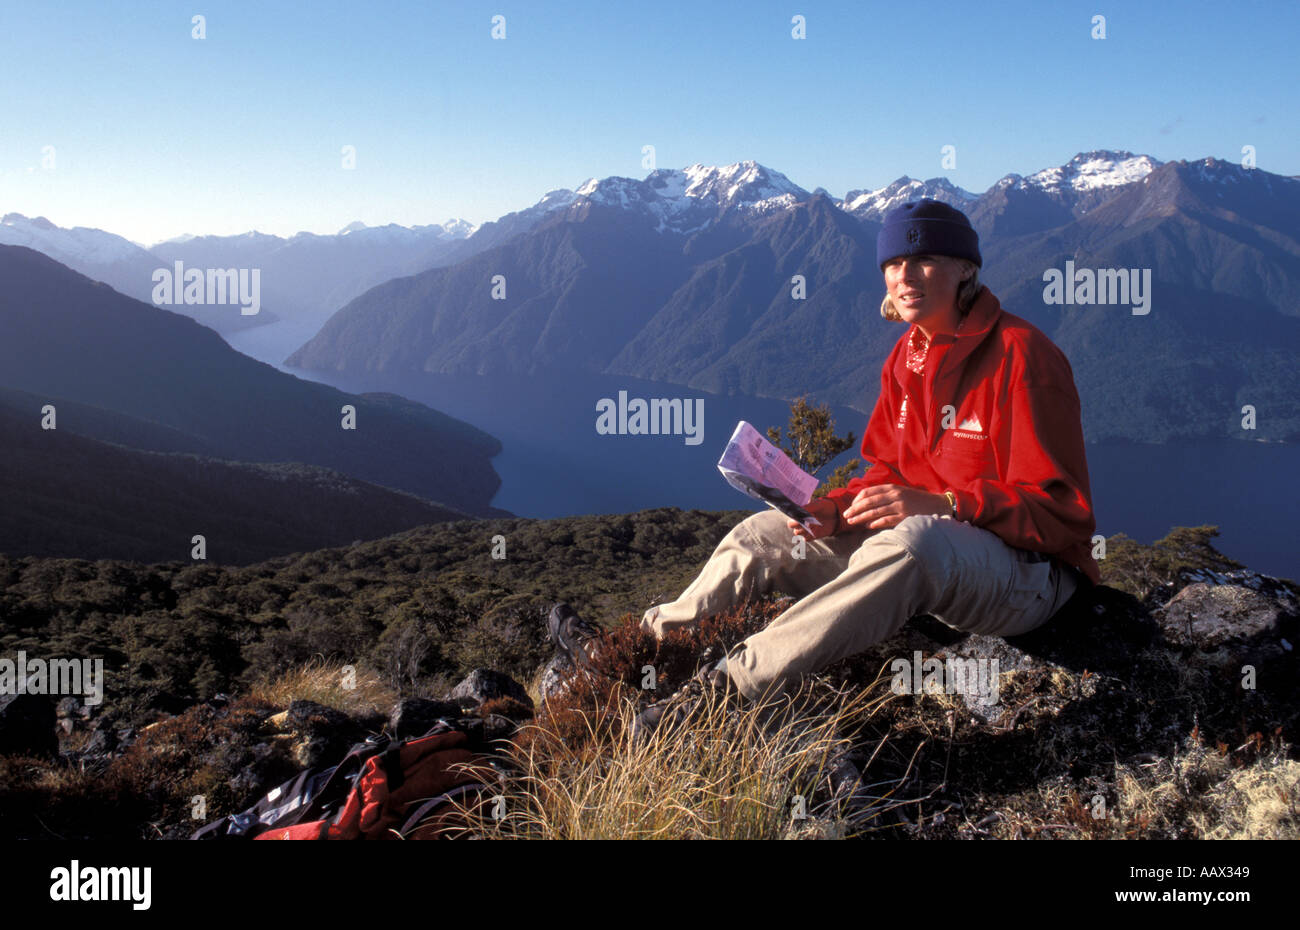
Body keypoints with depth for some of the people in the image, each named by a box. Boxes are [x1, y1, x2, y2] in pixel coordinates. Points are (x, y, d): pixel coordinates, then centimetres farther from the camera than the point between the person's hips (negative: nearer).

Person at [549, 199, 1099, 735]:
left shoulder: (1020, 355, -16)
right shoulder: (906, 356, 7)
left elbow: (1058, 505, -19)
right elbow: (890, 472, 12)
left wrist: (940, 505, -30)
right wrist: (835, 510, -9)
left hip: (1032, 569, -7)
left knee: (908, 544, -40)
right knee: (765, 532, 3)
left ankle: (729, 684, -40)